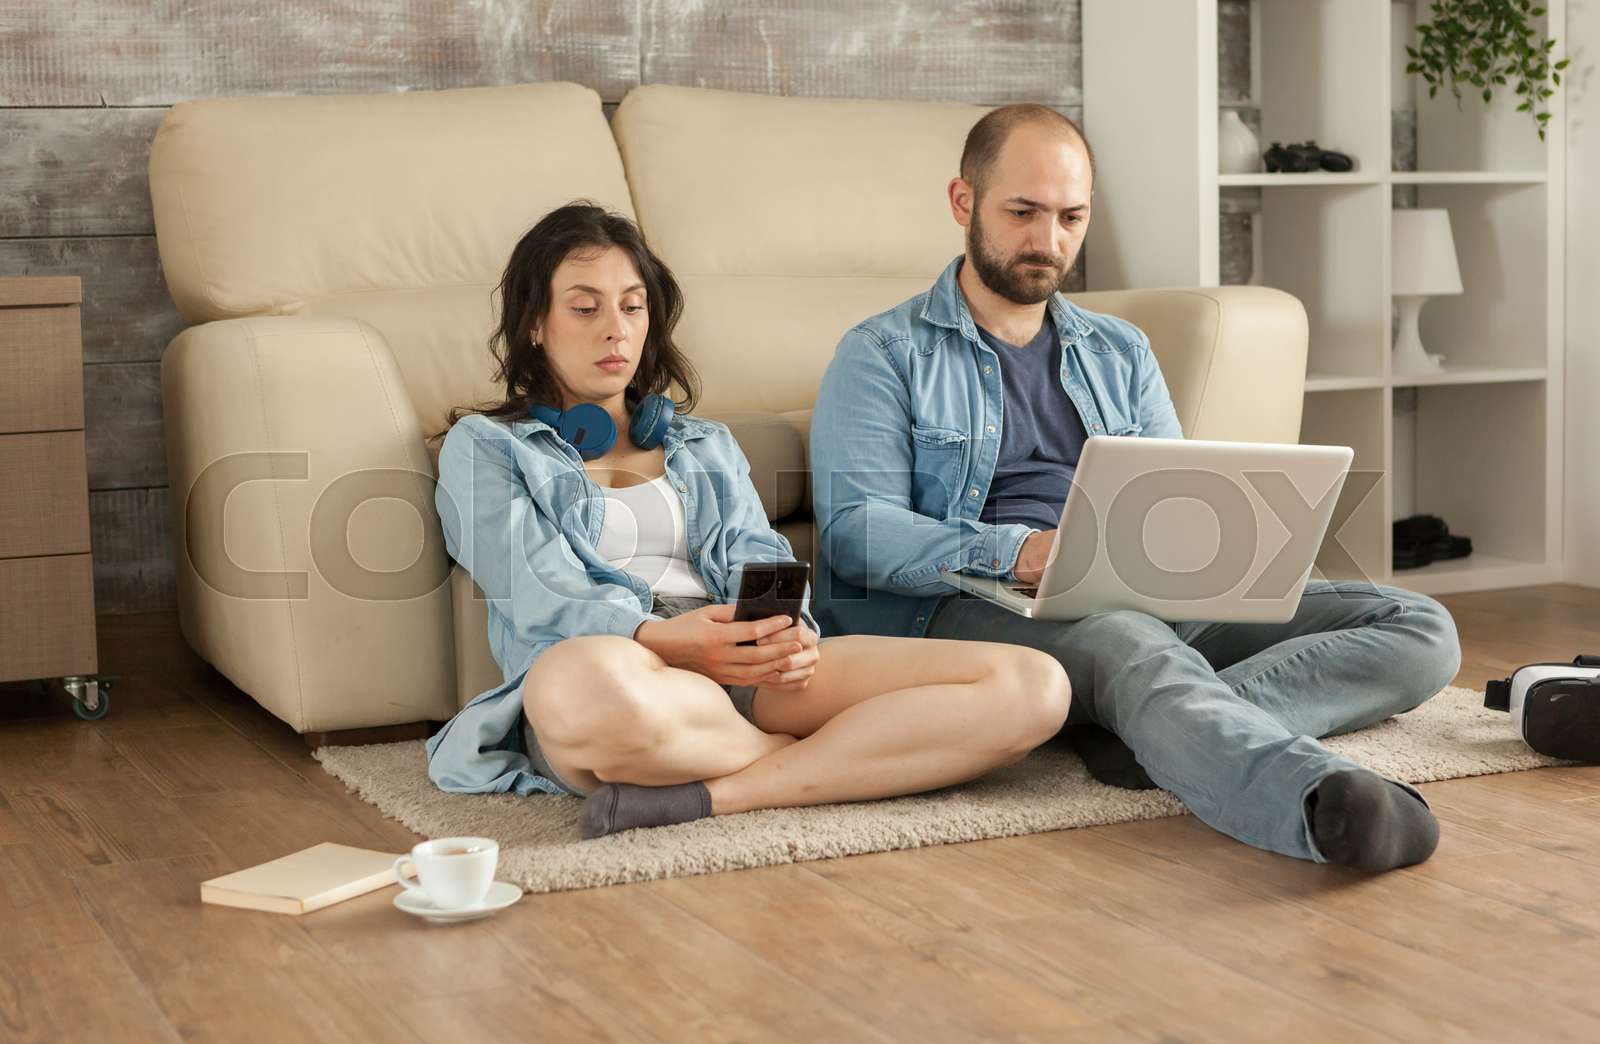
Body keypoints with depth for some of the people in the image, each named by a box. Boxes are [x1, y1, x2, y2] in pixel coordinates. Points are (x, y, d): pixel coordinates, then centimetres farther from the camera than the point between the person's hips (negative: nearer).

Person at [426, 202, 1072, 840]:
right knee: (583, 681, -46)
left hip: (747, 672, 4)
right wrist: (660, 639, -21)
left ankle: (707, 795, -29)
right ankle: (845, 759, -19)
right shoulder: (482, 447, 18)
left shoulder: (705, 445, 32)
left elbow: (756, 556, 15)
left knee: (1034, 685, -19)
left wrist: (789, 630, -11)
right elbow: (540, 591, 0)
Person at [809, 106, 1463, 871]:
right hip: (974, 607, -6)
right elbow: (856, 528, -6)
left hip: (1145, 601, 6)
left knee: (1419, 630, -12)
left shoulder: (1122, 352, 26)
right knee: (1131, 645, -41)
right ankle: (1326, 801, -68)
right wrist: (1012, 551, -23)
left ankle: (1161, 733, -37)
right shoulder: (883, 355, 9)